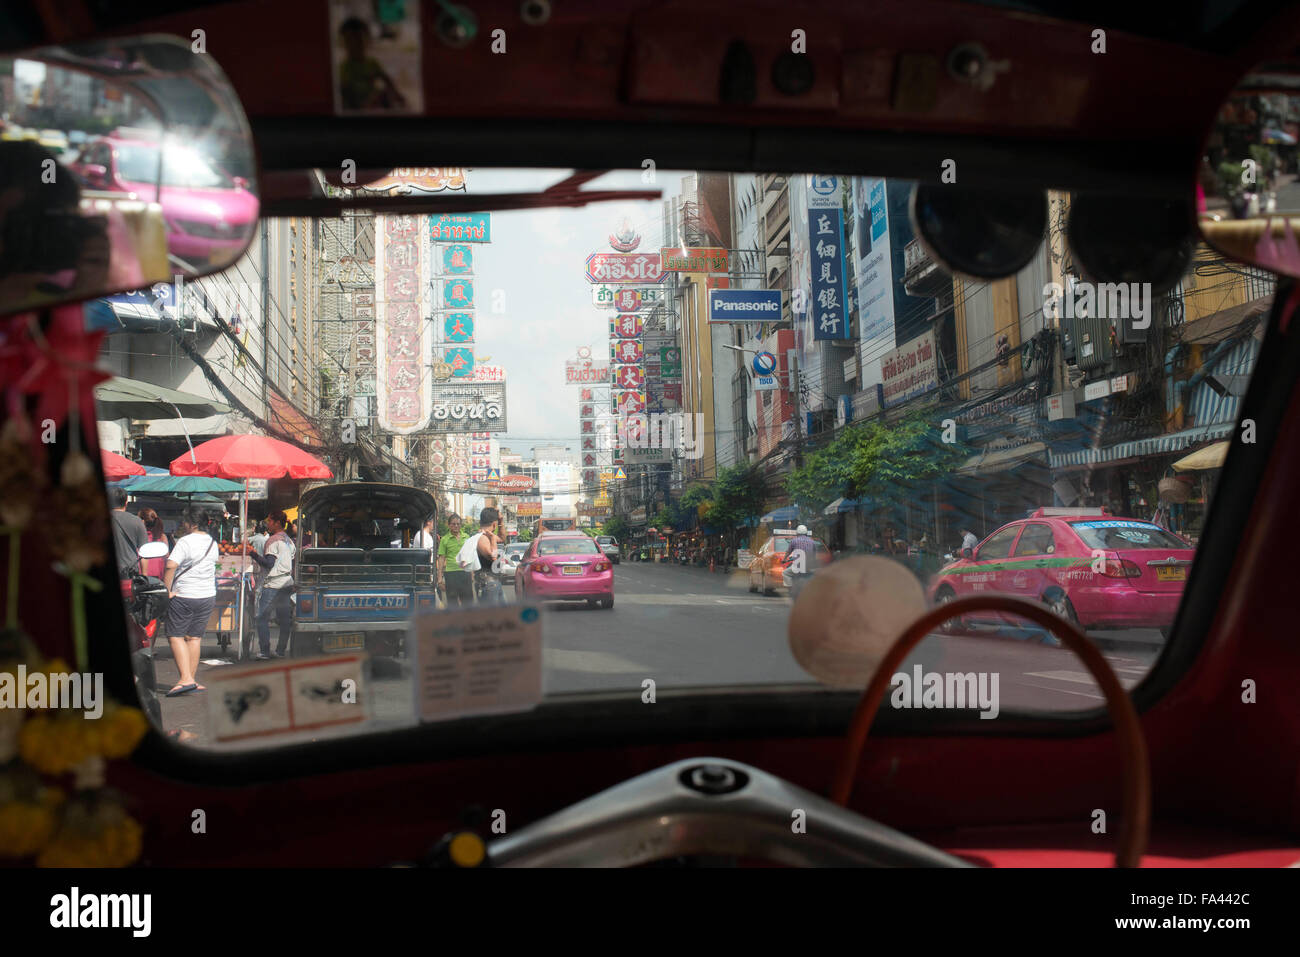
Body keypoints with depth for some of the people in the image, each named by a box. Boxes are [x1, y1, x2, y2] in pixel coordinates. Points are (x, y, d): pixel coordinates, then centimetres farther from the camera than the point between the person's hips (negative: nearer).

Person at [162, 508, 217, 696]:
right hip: (208, 596, 6)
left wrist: (167, 590, -17)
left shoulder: (185, 542, -14)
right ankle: (192, 679, 13)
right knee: (194, 637, 12)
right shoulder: (212, 542, 9)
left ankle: (185, 679, -12)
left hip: (183, 596, -6)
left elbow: (171, 566, -25)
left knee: (175, 636, 0)